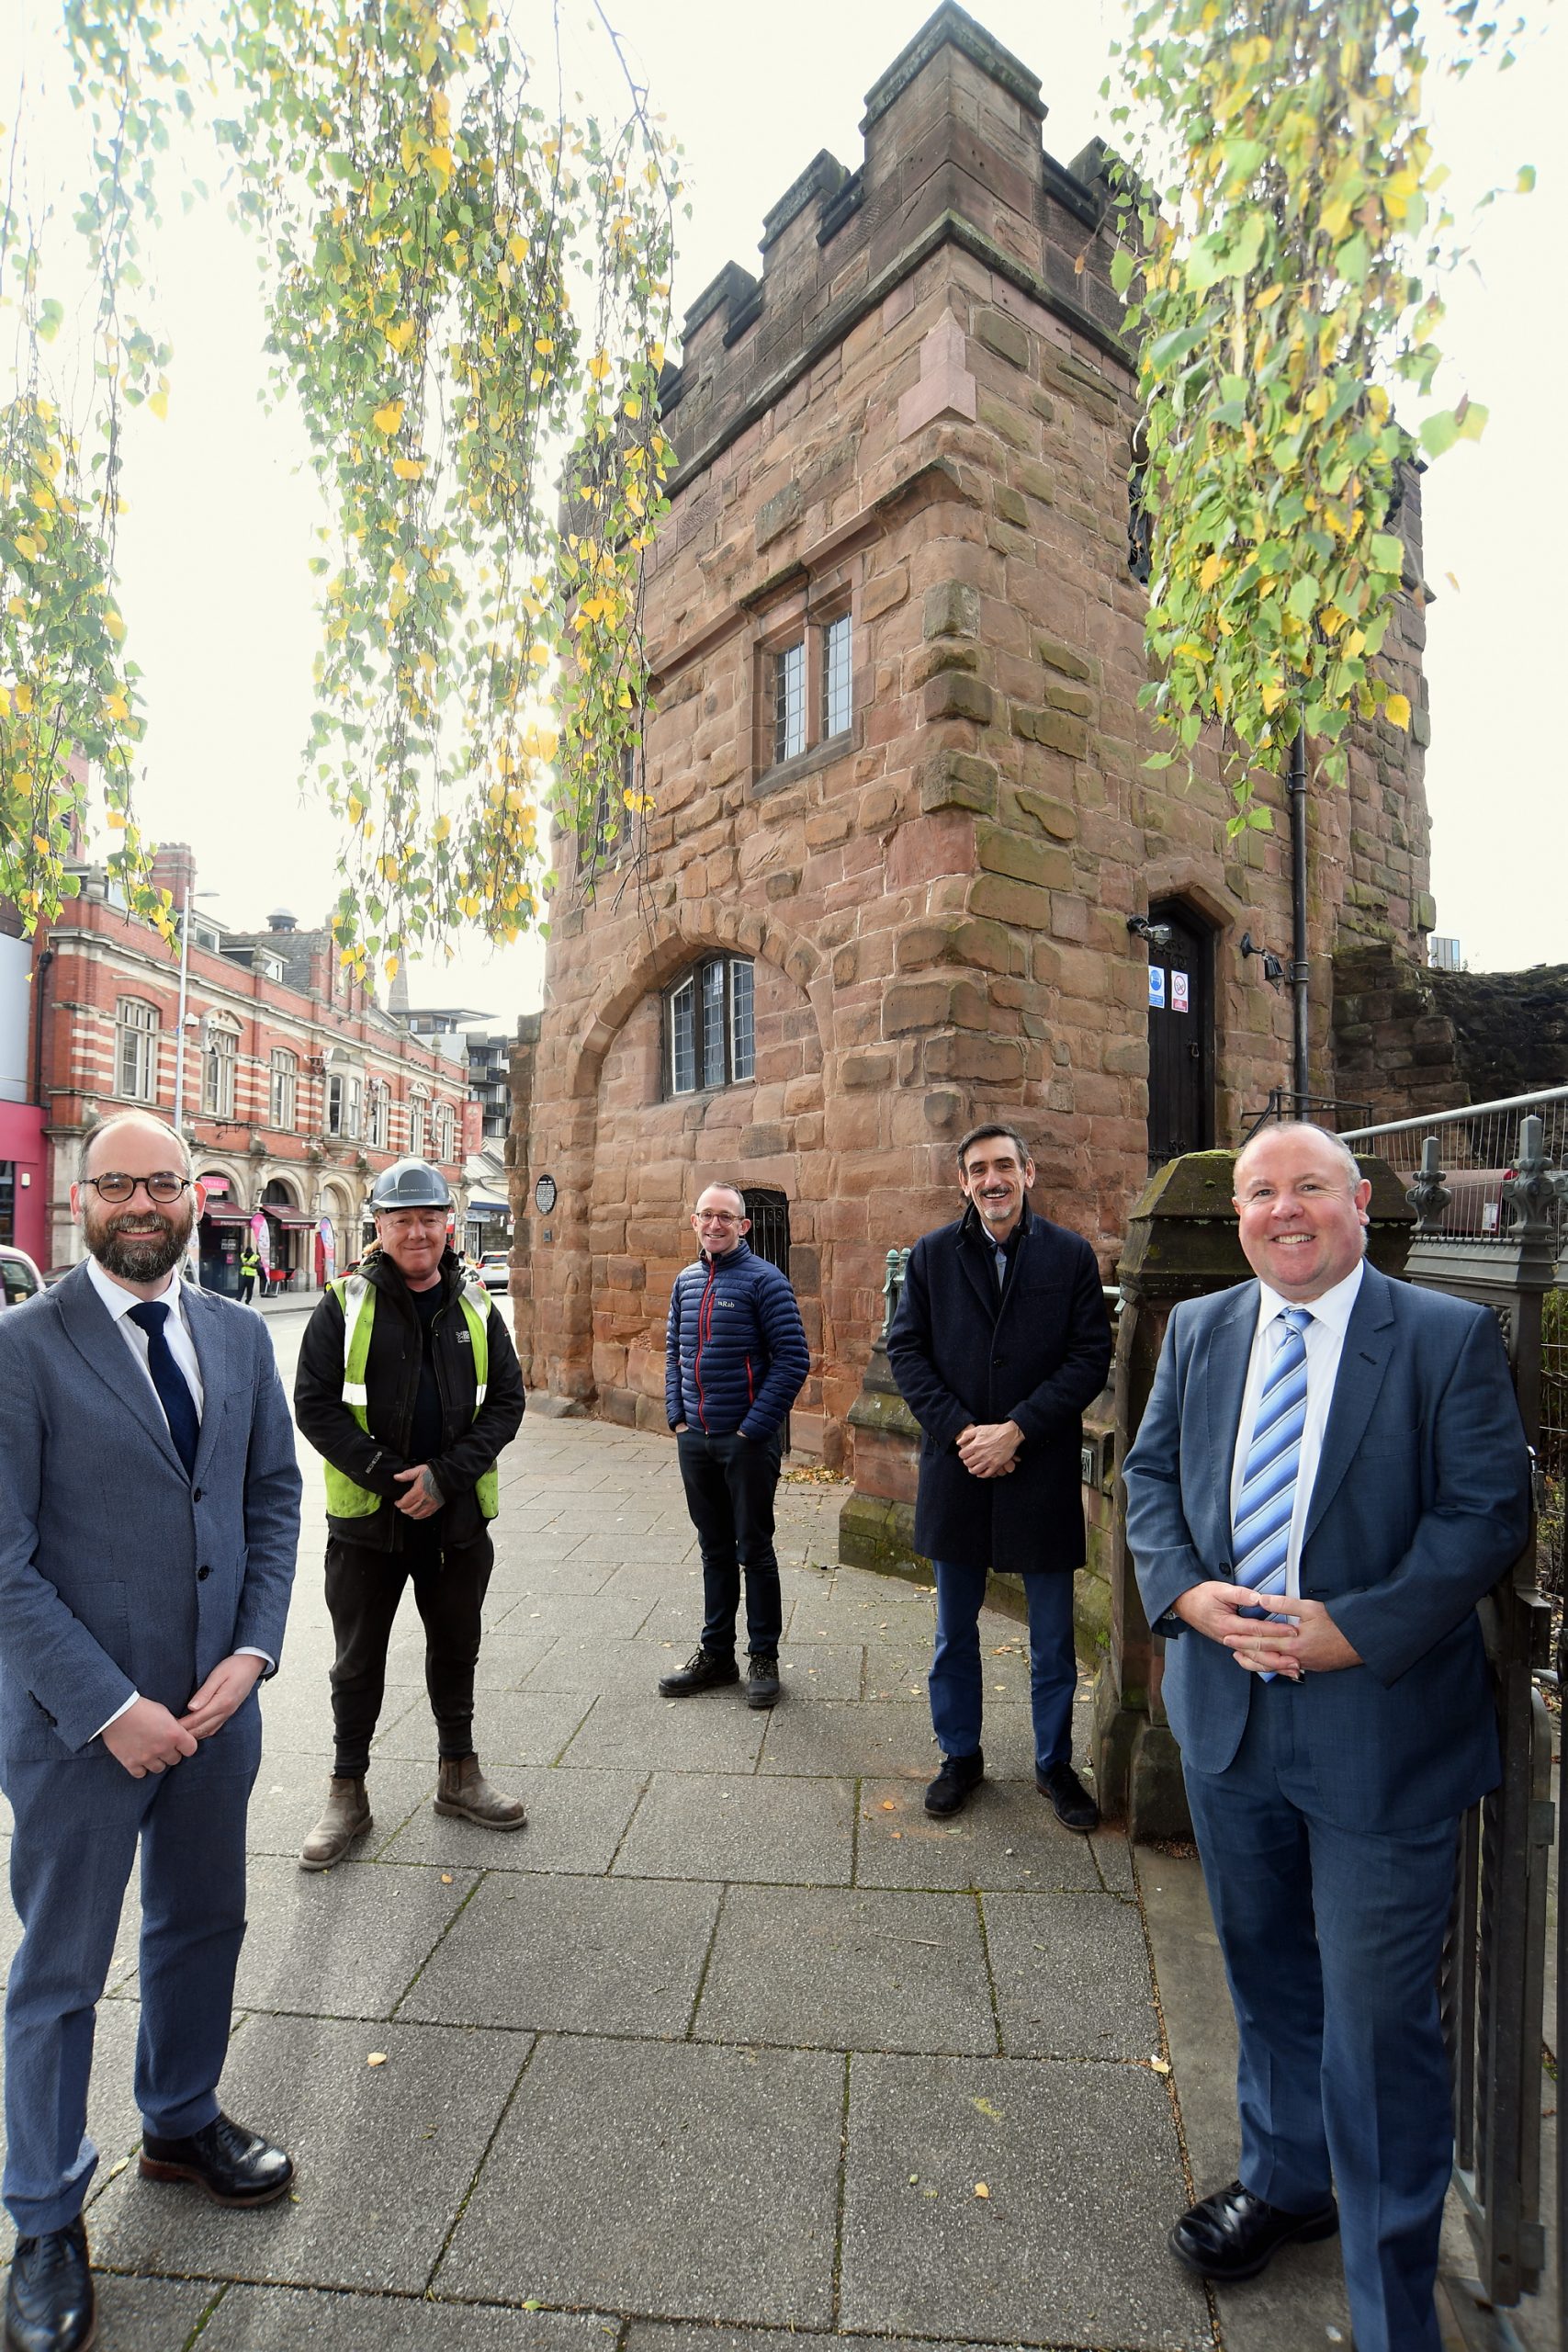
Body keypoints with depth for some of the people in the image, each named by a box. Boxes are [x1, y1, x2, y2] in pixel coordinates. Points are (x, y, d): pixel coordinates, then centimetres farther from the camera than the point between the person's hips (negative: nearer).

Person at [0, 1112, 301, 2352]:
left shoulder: (239, 1335, 0)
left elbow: (275, 1496, 4)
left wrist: (253, 1651, -7)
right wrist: (110, 1709, -17)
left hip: (216, 1704, 5)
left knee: (204, 1925, 24)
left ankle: (182, 2122, 50)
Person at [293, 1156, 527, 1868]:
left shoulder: (474, 1308, 1)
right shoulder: (346, 1305, -7)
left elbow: (506, 1402, 0)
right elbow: (315, 1404, -9)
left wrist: (446, 1475, -13)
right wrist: (387, 1476, -18)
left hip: (458, 1516, 3)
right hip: (366, 1517, -2)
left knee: (455, 1649, 18)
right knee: (358, 1662, 13)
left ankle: (459, 1776, 37)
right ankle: (347, 1794, 32)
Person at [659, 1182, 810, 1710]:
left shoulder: (763, 1280, -11)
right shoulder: (686, 1281, 8)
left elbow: (793, 1360, -14)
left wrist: (753, 1428, -15)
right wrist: (677, 1415, 5)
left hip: (747, 1440, -5)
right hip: (695, 1439, 6)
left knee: (754, 1549, 6)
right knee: (714, 1549, 17)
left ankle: (763, 1657, 23)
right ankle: (716, 1653, 30)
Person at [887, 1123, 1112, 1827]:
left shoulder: (1070, 1255, -3)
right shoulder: (931, 1254, 1)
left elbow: (1091, 1356, -8)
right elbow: (906, 1349, -2)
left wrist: (1015, 1429, -16)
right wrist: (961, 1431, -12)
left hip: (1043, 1471, -1)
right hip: (956, 1468, 2)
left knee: (1052, 1638, 14)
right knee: (955, 1631, 16)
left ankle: (1055, 1764, 35)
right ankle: (961, 1755, 36)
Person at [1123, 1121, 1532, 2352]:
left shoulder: (1451, 1337, -9)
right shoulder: (1197, 1329, 3)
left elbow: (1490, 1510, -12)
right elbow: (1150, 1476, 5)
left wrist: (1357, 1631, -20)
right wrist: (1186, 1591, -12)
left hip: (1380, 1725, -4)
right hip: (1228, 1714, 5)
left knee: (1379, 2016, 7)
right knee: (1266, 1972, 25)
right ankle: (1287, 2180, 50)